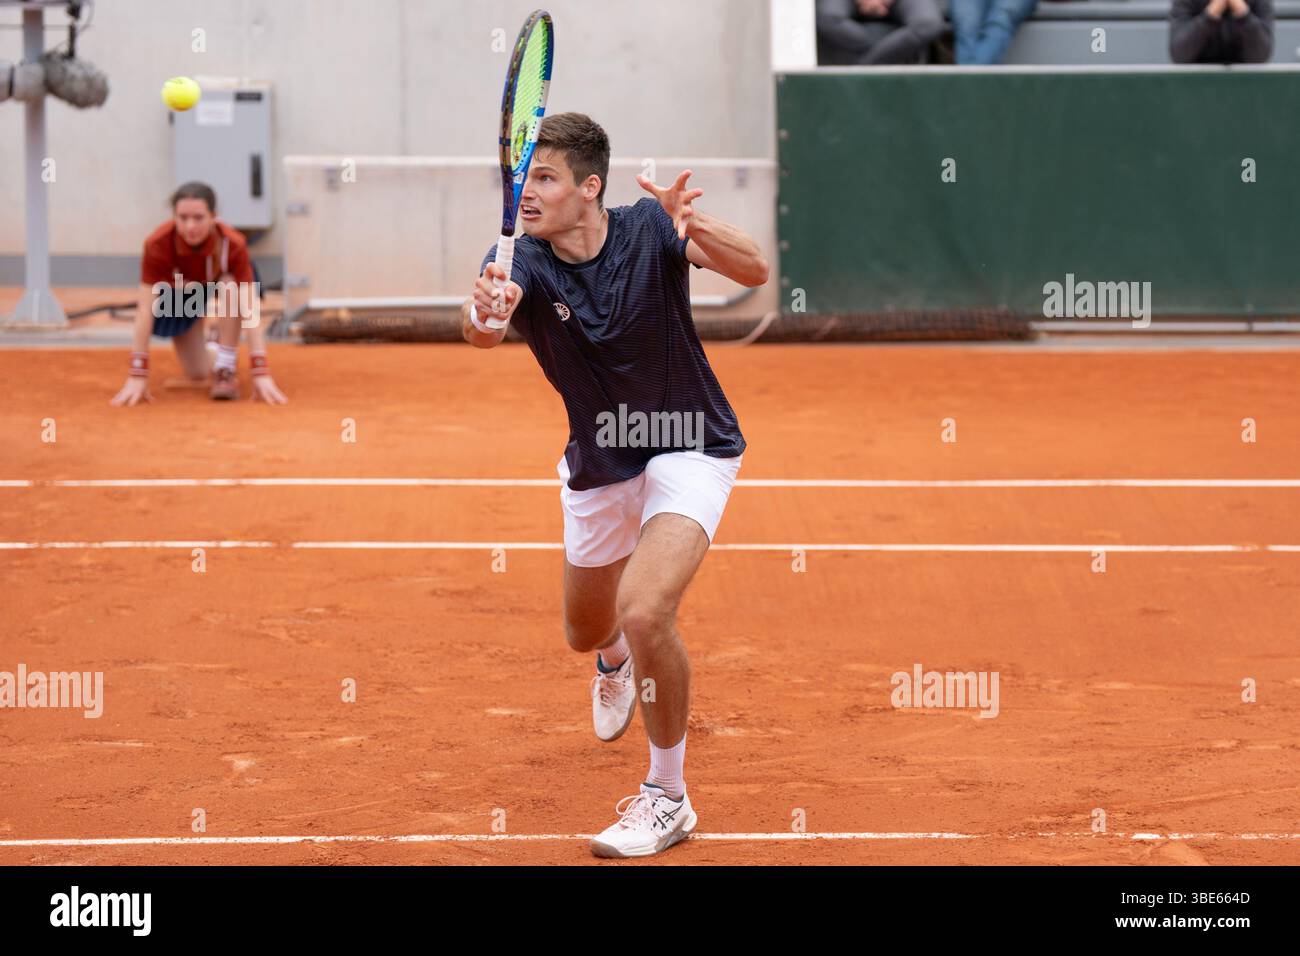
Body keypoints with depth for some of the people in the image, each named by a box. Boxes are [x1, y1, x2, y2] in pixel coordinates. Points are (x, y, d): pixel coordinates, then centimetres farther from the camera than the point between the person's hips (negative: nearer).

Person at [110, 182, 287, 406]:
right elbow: (145, 311, -35)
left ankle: (225, 370, -21)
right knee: (197, 374, -6)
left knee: (230, 285, -36)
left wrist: (261, 373, -46)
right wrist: (137, 376, -40)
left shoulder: (232, 244, -37)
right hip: (180, 290, 1)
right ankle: (208, 349, 31)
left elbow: (250, 311, -39)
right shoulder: (157, 245, -36)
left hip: (220, 281, -1)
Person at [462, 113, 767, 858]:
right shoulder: (521, 263, -17)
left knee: (645, 611, -25)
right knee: (587, 632, 21)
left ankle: (668, 797, -6)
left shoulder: (649, 230, -20)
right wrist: (485, 315, -61)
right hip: (598, 465, 4)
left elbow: (755, 272, -29)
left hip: (690, 449, -4)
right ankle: (617, 659, 62)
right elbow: (481, 328, -37)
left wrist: (696, 228, -48)